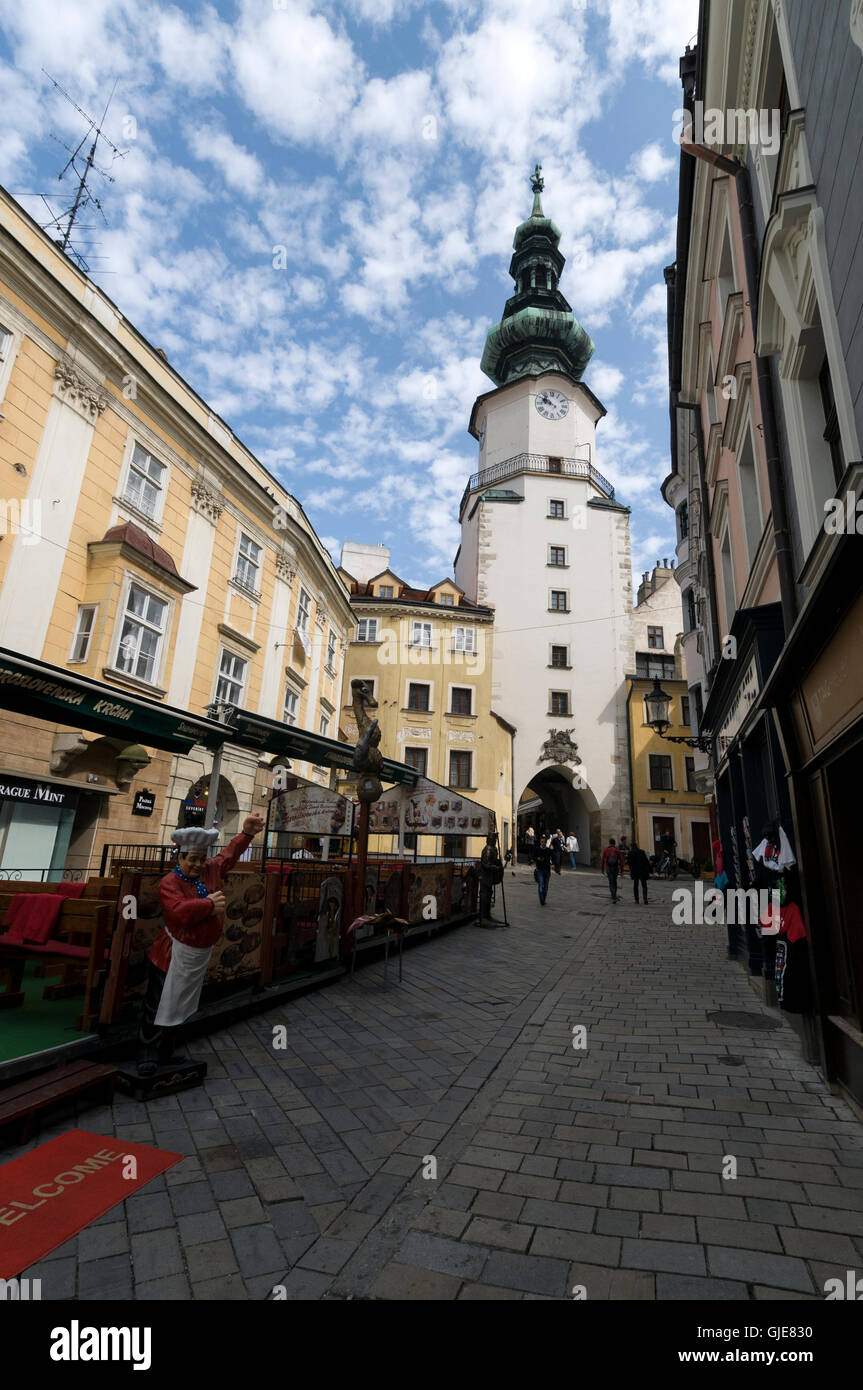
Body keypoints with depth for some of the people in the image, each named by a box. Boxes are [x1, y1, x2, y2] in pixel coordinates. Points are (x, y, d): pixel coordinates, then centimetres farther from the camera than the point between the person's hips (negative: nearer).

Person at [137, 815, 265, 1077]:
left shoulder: (211, 869, -1)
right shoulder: (169, 883, -20)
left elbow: (230, 854, 12)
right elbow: (180, 911, -36)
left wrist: (247, 833, 0)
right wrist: (210, 904, -26)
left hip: (201, 954, 7)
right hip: (174, 956, -7)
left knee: (181, 1005, 21)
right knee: (160, 1006, 4)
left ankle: (167, 1053, 37)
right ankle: (148, 1057, 19)